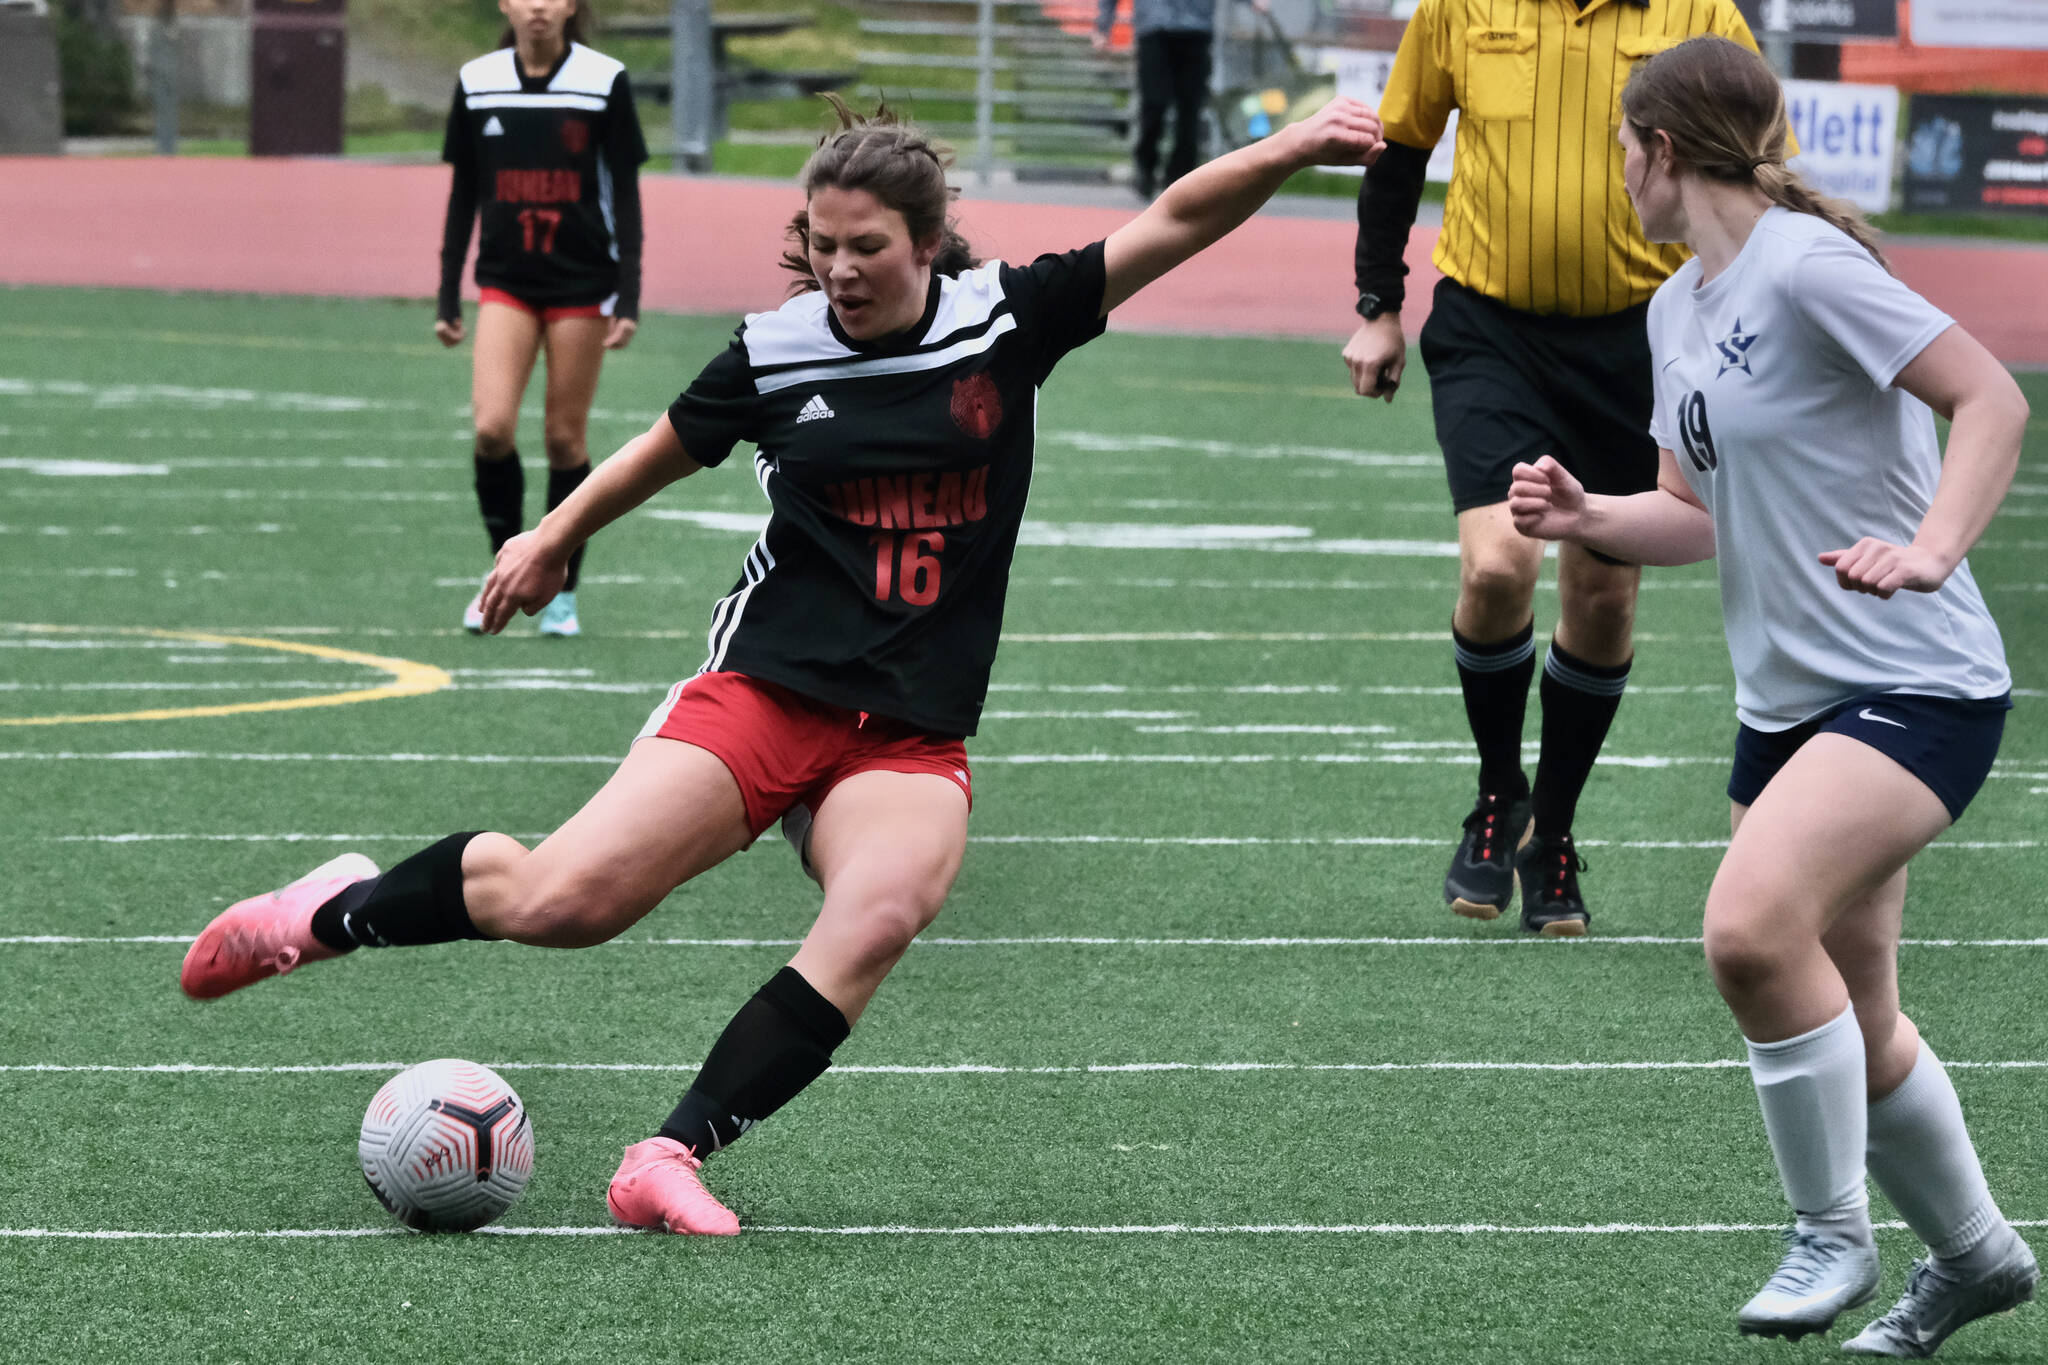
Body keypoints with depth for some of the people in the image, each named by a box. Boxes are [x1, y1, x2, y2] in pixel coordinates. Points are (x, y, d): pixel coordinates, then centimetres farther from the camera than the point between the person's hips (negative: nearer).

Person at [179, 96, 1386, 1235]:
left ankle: (674, 1159, -29)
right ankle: (335, 913, 12)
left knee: (886, 909, -32)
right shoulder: (776, 354, 1)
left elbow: (1172, 225, -1)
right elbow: (668, 449, 21)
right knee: (561, 901, -16)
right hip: (767, 689, -1)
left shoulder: (1004, 322, 1)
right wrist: (555, 536, 29)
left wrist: (1287, 152, -14)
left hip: (914, 739, 1)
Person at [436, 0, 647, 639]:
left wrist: (628, 298, -7)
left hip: (583, 284, -1)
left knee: (565, 437, 1)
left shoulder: (604, 82, -4)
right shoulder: (477, 84, 2)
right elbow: (463, 196, 9)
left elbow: (625, 197, -1)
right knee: (492, 426, -14)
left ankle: (562, 591, 15)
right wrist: (447, 298, 7)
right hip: (505, 281, 1)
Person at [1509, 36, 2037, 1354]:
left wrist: (1931, 548, -31)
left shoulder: (1805, 269, -15)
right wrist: (1585, 518, 0)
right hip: (1789, 700, 9)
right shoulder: (1678, 308, 12)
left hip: (1918, 687, -9)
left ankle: (1833, 1232, -11)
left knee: (1754, 925, -28)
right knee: (1851, 1023, 12)